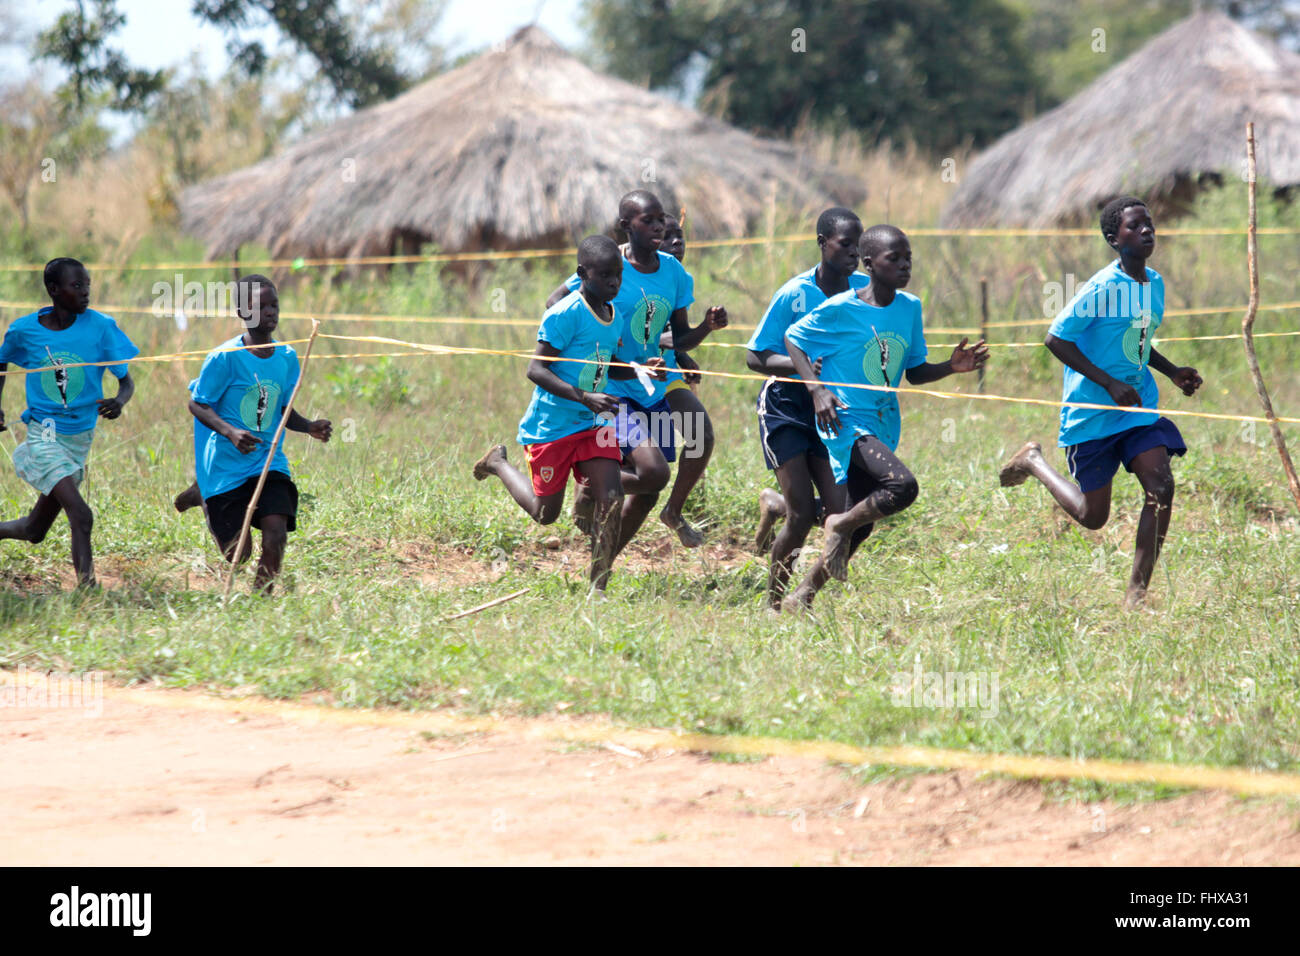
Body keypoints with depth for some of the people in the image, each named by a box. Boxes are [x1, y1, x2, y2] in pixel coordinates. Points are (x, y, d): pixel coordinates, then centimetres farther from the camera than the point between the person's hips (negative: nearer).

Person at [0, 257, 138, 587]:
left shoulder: (101, 327, -7)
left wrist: (119, 402, -27)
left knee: (33, 531, 11)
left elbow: (127, 381, -4)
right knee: (81, 516, -22)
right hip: (44, 434, -3)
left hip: (80, 438, 3)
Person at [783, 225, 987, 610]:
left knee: (860, 526, 10)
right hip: (847, 421, -7)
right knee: (902, 486, -29)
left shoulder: (910, 307, 5)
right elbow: (792, 338, -1)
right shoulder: (839, 310, -12)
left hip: (884, 426, 7)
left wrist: (953, 366, -7)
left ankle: (803, 594, 26)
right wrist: (817, 389, -14)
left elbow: (915, 372, 13)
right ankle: (840, 526, -2)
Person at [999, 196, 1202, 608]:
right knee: (1093, 516, 4)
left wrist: (1173, 371, 7)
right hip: (1092, 414, -6)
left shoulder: (1155, 284, 6)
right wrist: (1110, 384, -21)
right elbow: (1056, 339, -17)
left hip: (1139, 409, 6)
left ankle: (1136, 593, -8)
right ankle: (1034, 461, 32)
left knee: (1161, 487, -15)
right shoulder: (1103, 287, -19)